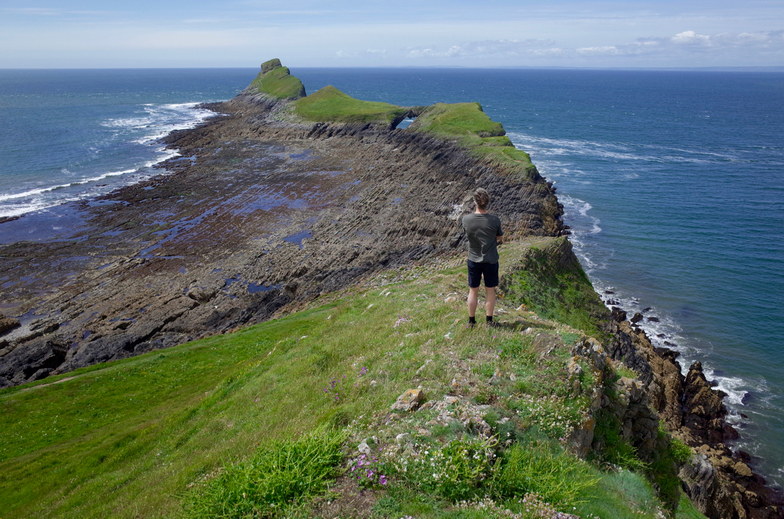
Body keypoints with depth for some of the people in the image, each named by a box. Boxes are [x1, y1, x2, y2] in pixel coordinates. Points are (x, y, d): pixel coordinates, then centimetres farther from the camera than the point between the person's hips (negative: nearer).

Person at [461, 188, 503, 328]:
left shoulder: (466, 219, -13)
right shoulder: (495, 220, -16)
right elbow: (499, 238, -1)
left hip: (473, 260, 1)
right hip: (491, 260, -1)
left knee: (473, 291, 14)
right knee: (490, 291, 14)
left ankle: (471, 321, 23)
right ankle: (489, 320, 23)